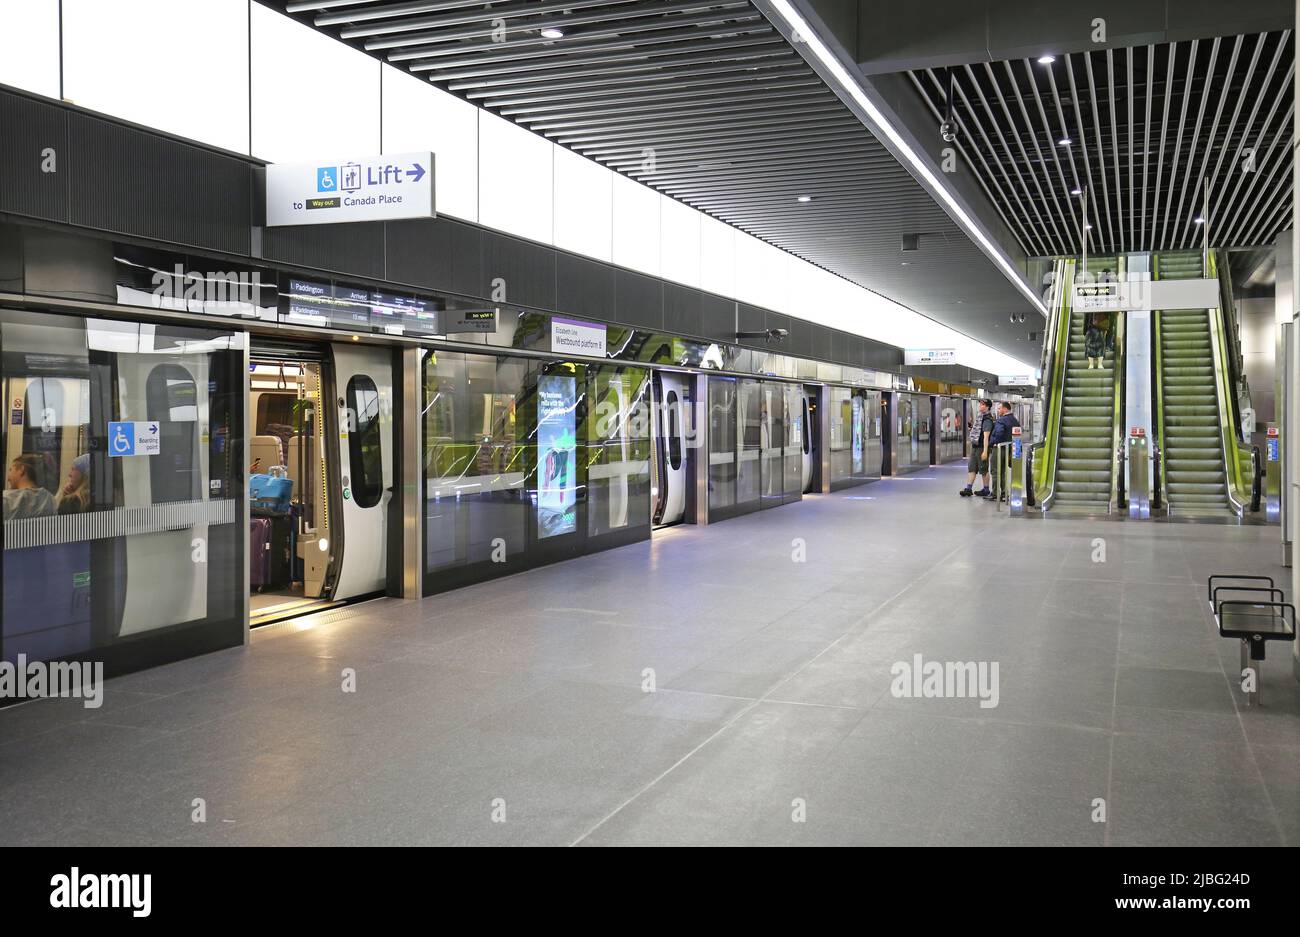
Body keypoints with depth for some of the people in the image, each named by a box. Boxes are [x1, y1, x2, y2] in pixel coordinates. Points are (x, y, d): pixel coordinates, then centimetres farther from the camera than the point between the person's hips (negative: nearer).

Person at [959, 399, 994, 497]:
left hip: (982, 448, -9)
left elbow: (986, 436, -21)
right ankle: (968, 489, 7)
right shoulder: (978, 416, 11)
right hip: (974, 446, 9)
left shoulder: (987, 419, -15)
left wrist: (985, 451, -24)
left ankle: (986, 490, 14)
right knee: (971, 468, 6)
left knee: (984, 470, 3)